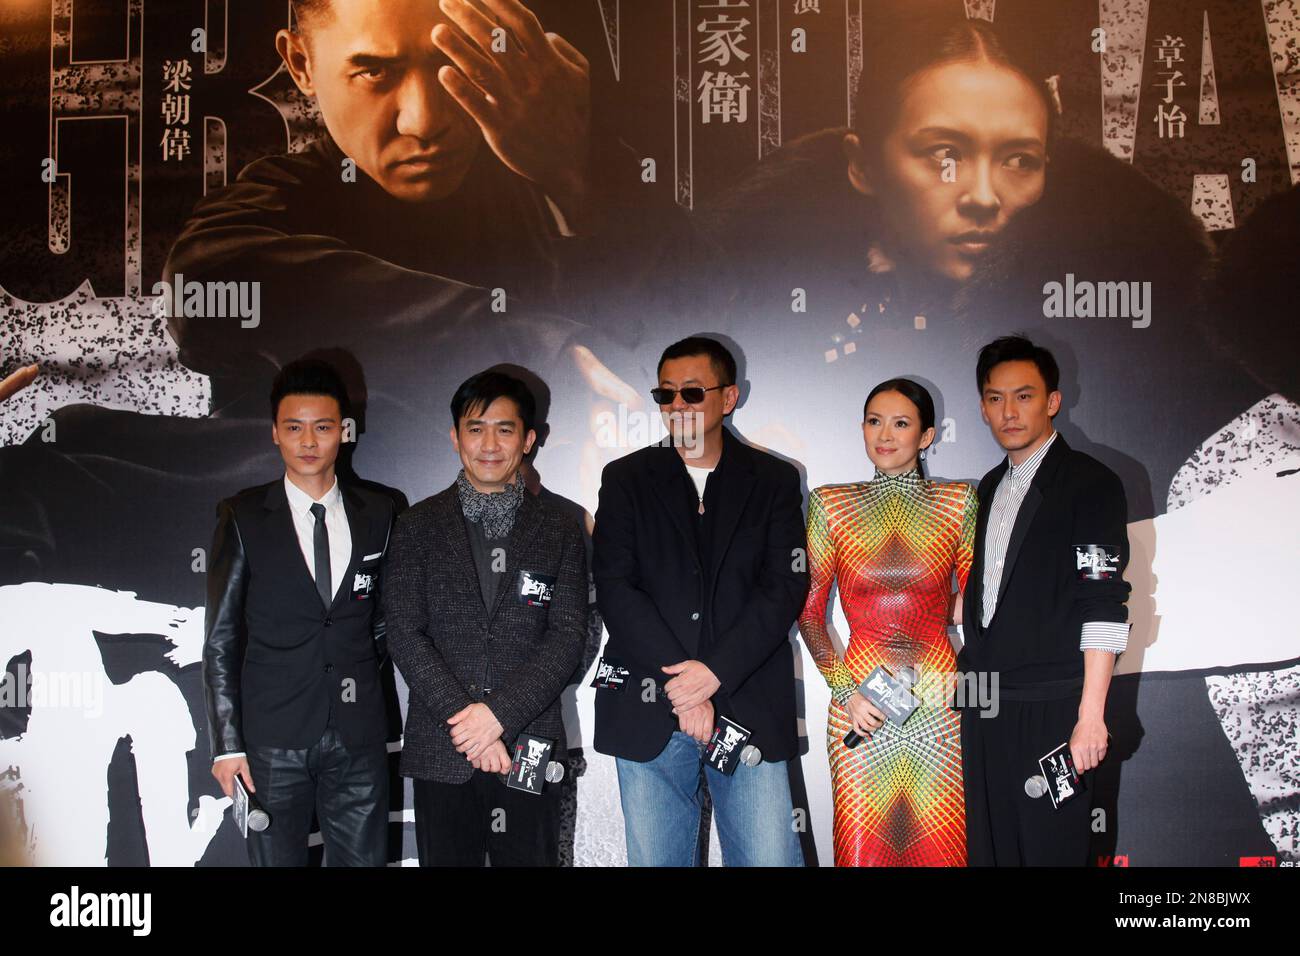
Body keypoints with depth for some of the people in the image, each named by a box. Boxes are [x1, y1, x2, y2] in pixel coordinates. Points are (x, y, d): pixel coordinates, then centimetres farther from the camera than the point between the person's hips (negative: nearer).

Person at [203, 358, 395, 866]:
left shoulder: (377, 514, 6)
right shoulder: (242, 517, -1)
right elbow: (221, 639, -1)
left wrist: (358, 672, 4)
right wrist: (227, 743, -5)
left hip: (358, 734, 2)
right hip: (274, 738, -2)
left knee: (364, 858, 8)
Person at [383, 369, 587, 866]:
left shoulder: (561, 531, 5)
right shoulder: (418, 526, 5)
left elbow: (568, 636, -2)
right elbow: (404, 633, -2)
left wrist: (499, 714, -14)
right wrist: (463, 718, -12)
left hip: (529, 749, 0)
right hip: (440, 753, 0)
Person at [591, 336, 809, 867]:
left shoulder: (774, 480, 8)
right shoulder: (626, 479, 8)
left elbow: (784, 588, -2)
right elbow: (614, 588, -2)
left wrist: (714, 674, -14)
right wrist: (681, 687, -12)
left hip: (749, 709, 0)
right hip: (649, 715, 1)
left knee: (770, 856, -2)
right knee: (654, 858, 7)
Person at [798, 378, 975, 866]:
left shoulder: (959, 501, 3)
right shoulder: (831, 504, 2)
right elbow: (809, 611, 4)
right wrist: (844, 691, -5)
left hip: (940, 705, 0)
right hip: (860, 705, 0)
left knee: (940, 845, 7)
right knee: (863, 845, 5)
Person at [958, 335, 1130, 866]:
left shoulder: (1091, 484, -6)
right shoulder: (990, 488, 15)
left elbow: (1104, 606, -13)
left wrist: (1091, 715, -17)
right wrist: (966, 674, 13)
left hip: (1049, 709, -6)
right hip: (983, 707, 6)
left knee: (1050, 848, 0)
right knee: (989, 848, 10)